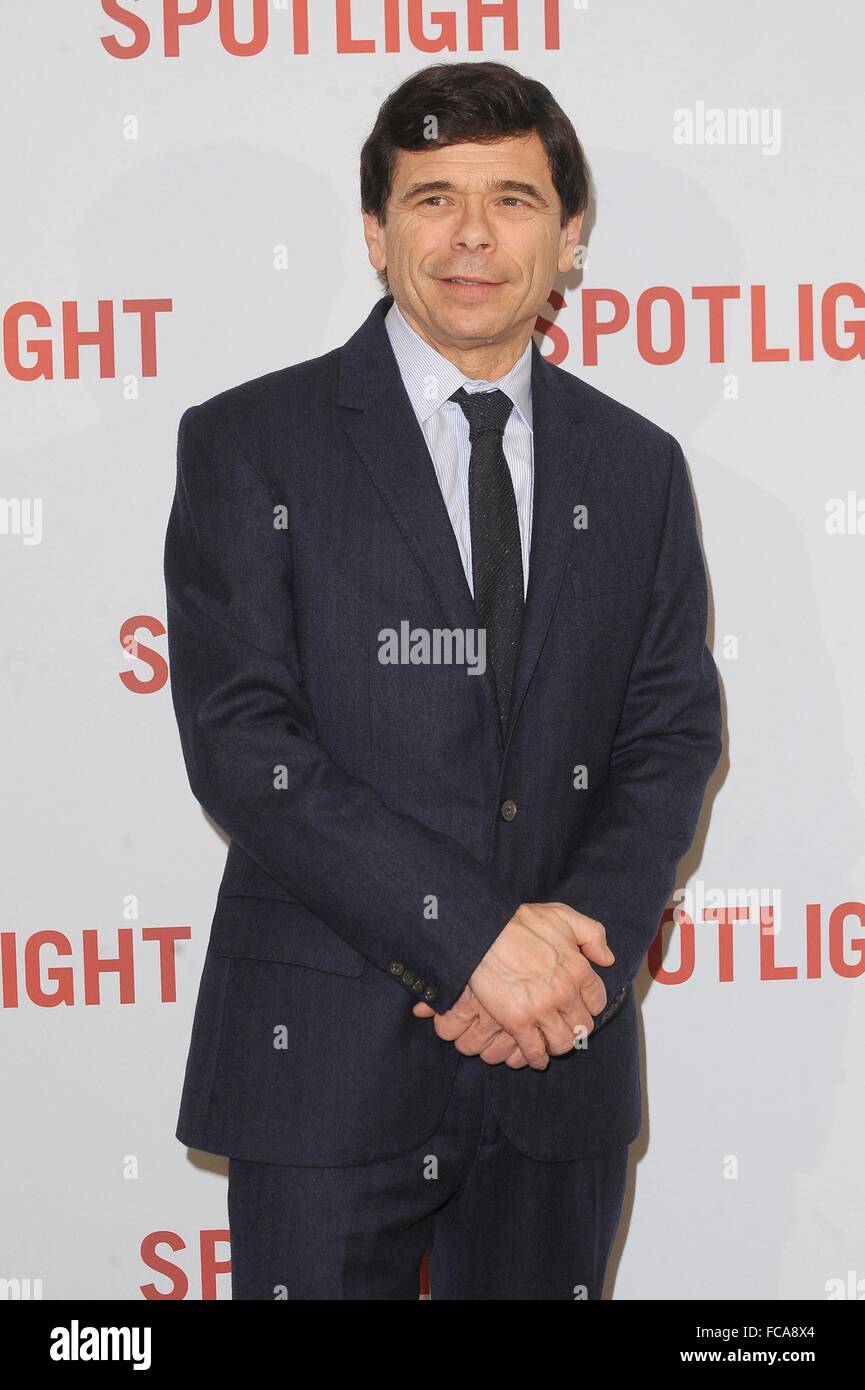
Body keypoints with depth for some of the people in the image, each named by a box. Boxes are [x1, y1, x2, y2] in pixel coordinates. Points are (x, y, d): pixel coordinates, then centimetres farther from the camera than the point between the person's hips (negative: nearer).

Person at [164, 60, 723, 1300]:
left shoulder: (635, 466, 10)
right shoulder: (251, 444, -2)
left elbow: (673, 734, 7)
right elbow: (240, 742, -11)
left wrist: (580, 937, -12)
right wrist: (473, 938, -18)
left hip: (560, 1059, 3)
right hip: (329, 1057, -3)